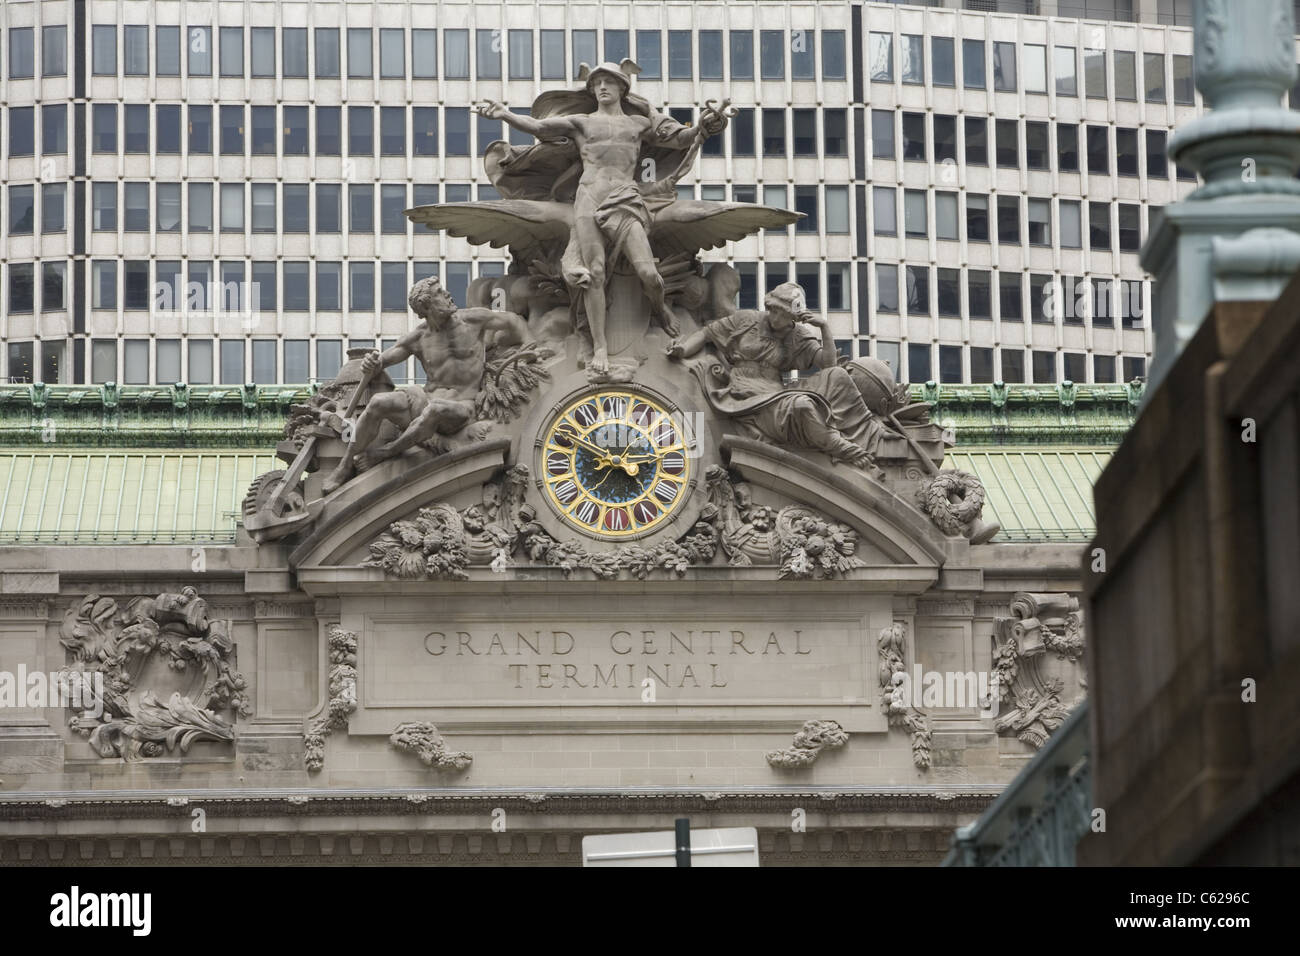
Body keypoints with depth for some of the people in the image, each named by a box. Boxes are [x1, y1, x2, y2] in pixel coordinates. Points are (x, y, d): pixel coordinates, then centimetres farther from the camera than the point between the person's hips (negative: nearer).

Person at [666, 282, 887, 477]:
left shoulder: (798, 338, 14)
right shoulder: (745, 320, 10)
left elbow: (829, 363, 6)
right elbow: (705, 334, 17)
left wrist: (825, 328, -4)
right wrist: (681, 350, -1)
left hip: (779, 393, 4)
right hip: (752, 401, -4)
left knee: (837, 375, -13)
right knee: (801, 405, -37)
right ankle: (857, 458, -32)